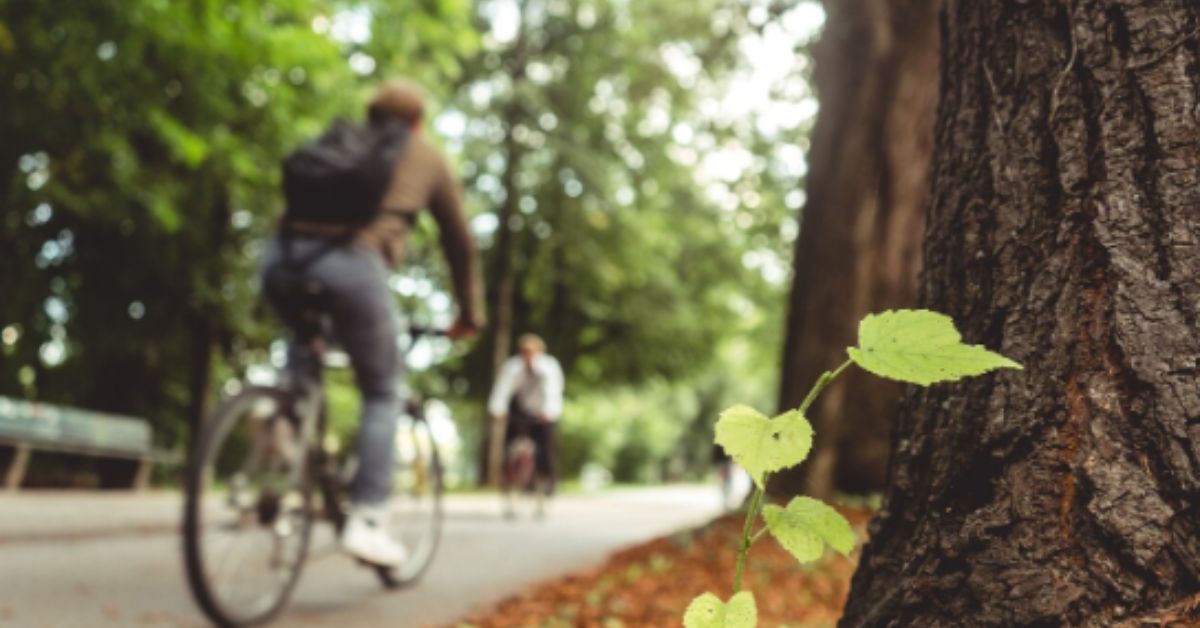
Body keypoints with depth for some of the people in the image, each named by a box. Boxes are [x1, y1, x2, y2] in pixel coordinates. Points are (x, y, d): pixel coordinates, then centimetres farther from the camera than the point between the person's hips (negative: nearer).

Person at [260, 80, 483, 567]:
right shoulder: (428, 157, 23)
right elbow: (460, 243, 27)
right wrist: (470, 315, 39)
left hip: (283, 256, 4)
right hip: (352, 264, -4)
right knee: (382, 393, 14)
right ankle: (366, 518, 3)